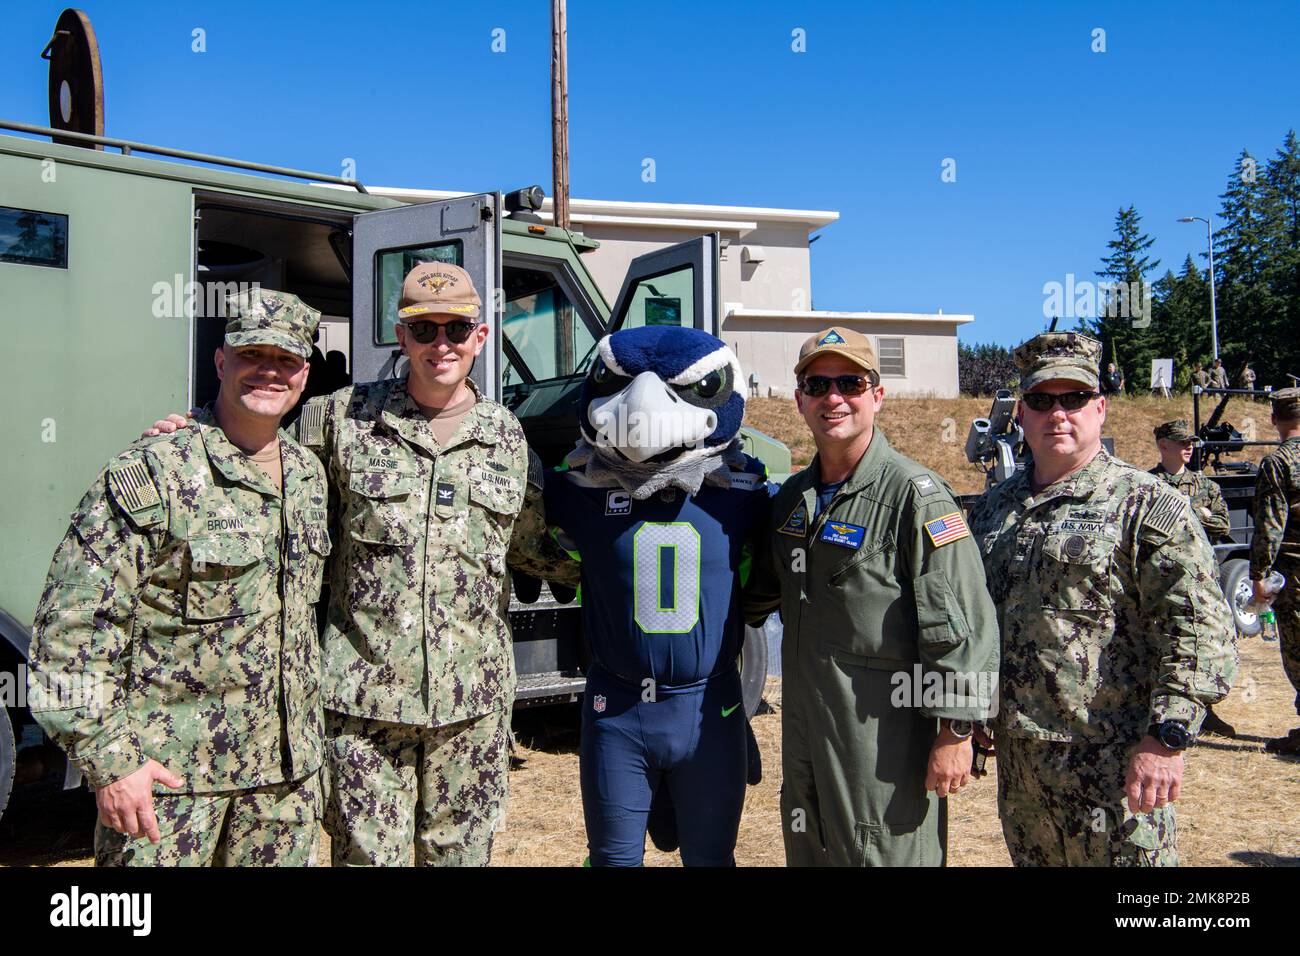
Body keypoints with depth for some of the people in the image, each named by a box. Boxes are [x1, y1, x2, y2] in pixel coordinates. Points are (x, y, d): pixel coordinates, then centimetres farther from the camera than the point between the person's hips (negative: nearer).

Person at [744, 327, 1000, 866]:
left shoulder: (915, 494, -12)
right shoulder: (792, 498, 10)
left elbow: (961, 624, -16)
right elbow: (761, 590, 25)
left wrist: (955, 731, -16)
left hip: (886, 732, -7)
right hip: (803, 726, 7)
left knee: (884, 855, 3)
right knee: (808, 852, 18)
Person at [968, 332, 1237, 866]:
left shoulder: (1147, 504, -8)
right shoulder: (994, 508, 12)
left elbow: (1201, 627, -15)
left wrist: (1166, 737, -22)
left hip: (1112, 761, -6)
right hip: (1016, 758, 6)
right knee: (1030, 857, 18)